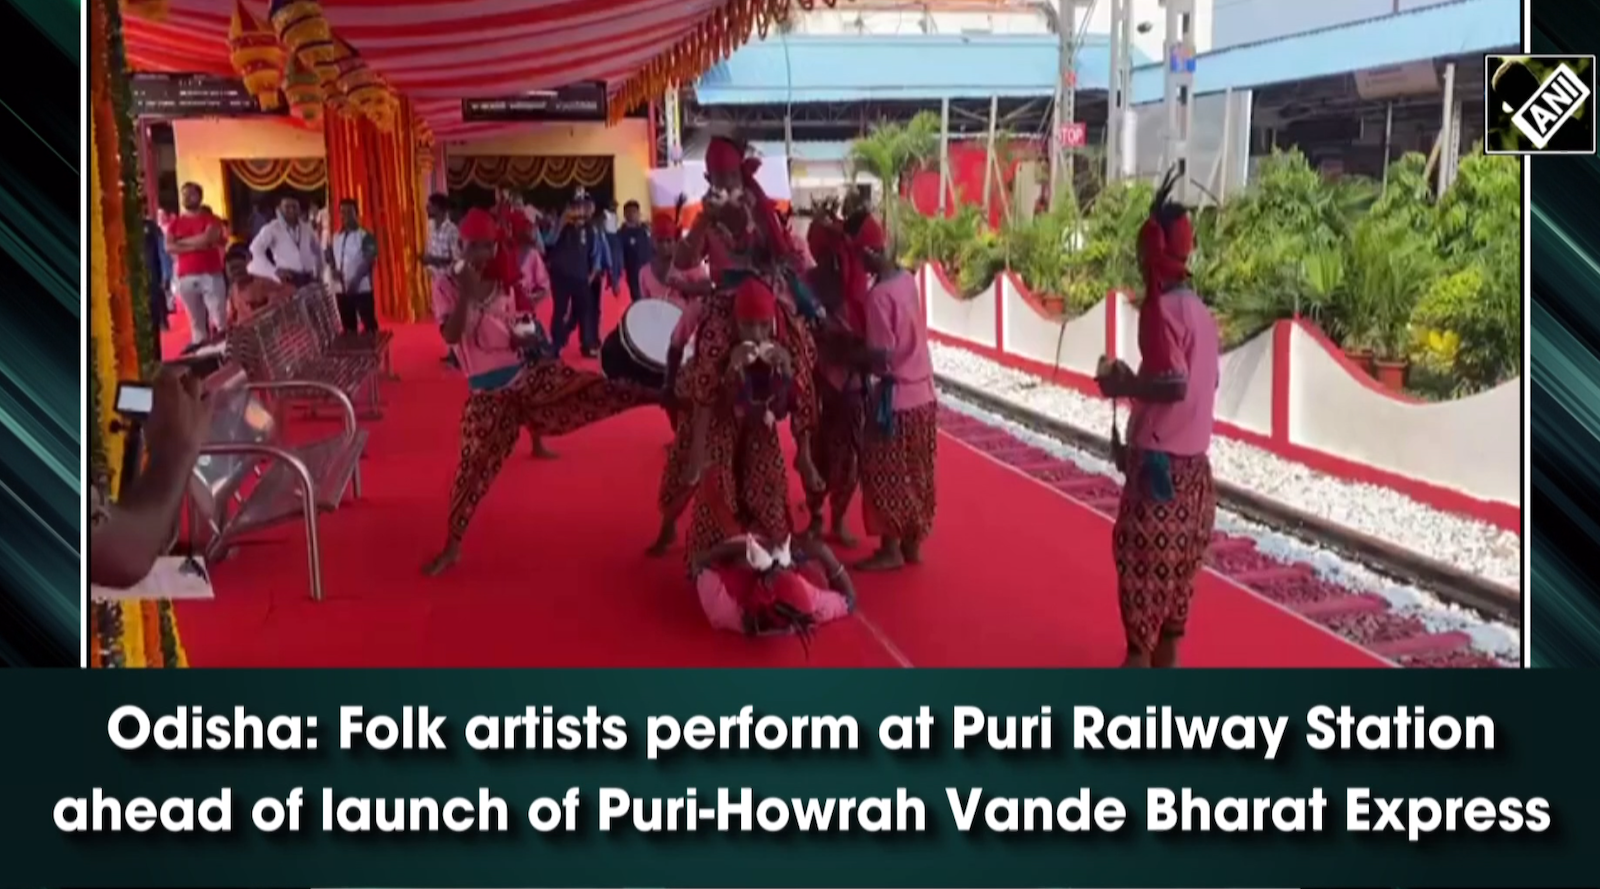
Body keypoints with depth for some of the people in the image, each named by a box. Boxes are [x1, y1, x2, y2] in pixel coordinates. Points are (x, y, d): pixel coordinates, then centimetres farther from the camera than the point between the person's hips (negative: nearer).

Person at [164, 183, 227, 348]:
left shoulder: (211, 220, 5)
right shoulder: (175, 224, 15)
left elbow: (207, 239, -13)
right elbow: (169, 247, 0)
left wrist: (182, 242, -1)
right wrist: (195, 246, -9)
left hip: (211, 275, -3)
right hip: (186, 277, 3)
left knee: (219, 318, -7)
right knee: (195, 320, 4)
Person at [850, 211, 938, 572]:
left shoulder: (879, 295, -21)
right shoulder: (907, 279, 3)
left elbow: (881, 356, -22)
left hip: (895, 398, -8)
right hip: (922, 394, 8)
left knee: (885, 477, 6)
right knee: (915, 476, 16)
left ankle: (891, 549, 14)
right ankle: (912, 543, 26)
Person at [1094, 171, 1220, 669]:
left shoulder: (1160, 309, -16)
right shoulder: (1198, 309, 10)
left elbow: (1175, 386, -24)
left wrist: (1125, 387, -10)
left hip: (1160, 460, -8)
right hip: (1193, 460, 9)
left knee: (1141, 557, 0)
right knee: (1176, 559, 15)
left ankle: (1139, 656, 7)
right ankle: (1167, 652, 23)